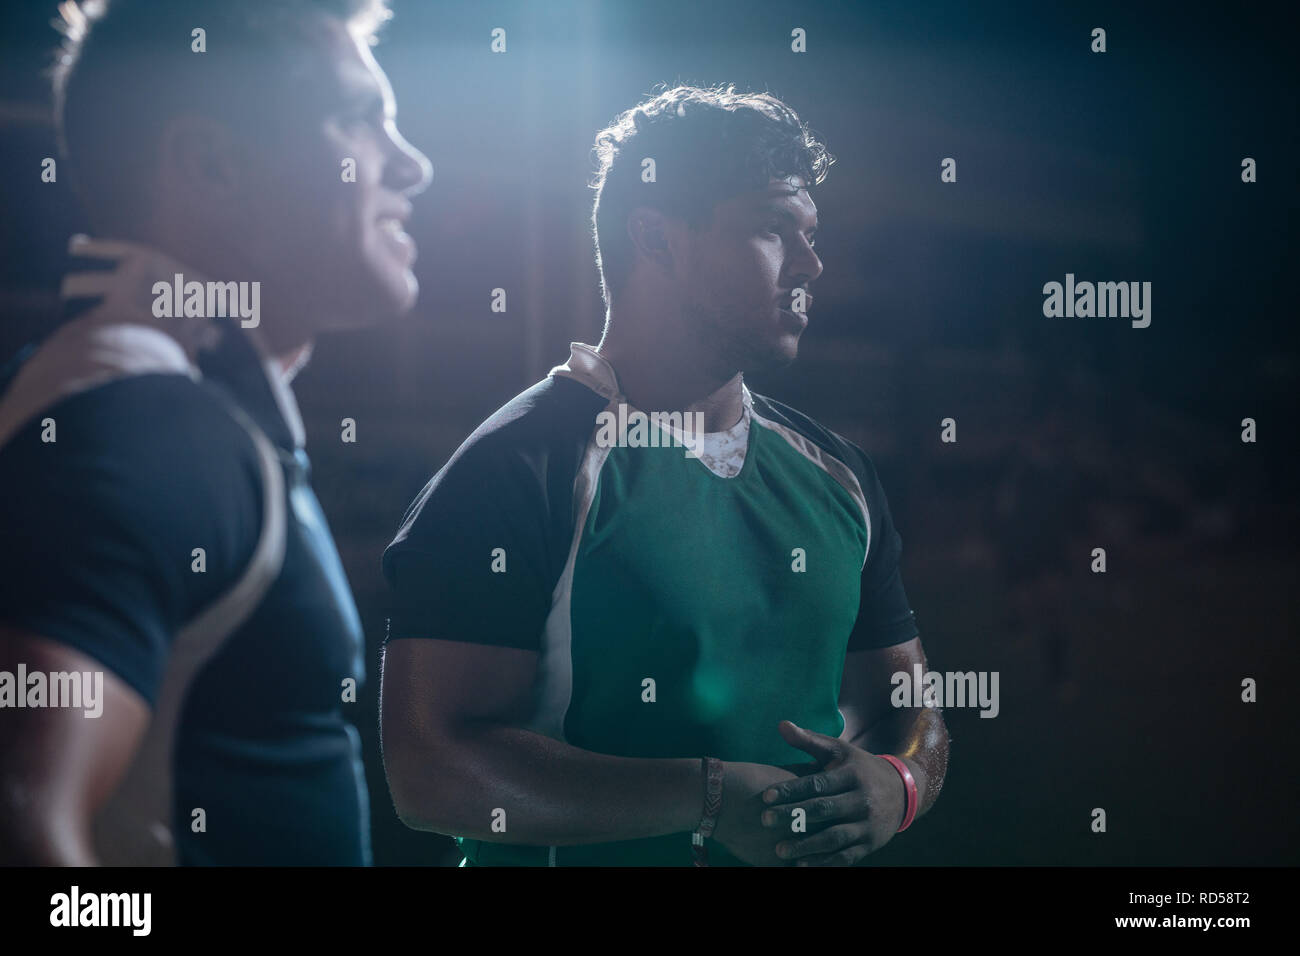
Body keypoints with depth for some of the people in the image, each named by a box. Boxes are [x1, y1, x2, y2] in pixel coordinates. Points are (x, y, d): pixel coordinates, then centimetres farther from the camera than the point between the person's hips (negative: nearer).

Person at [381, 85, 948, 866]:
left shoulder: (836, 474, 4)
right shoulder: (523, 468, -16)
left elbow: (907, 703, 12)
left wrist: (895, 785, -11)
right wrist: (712, 798, -25)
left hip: (818, 850, 6)